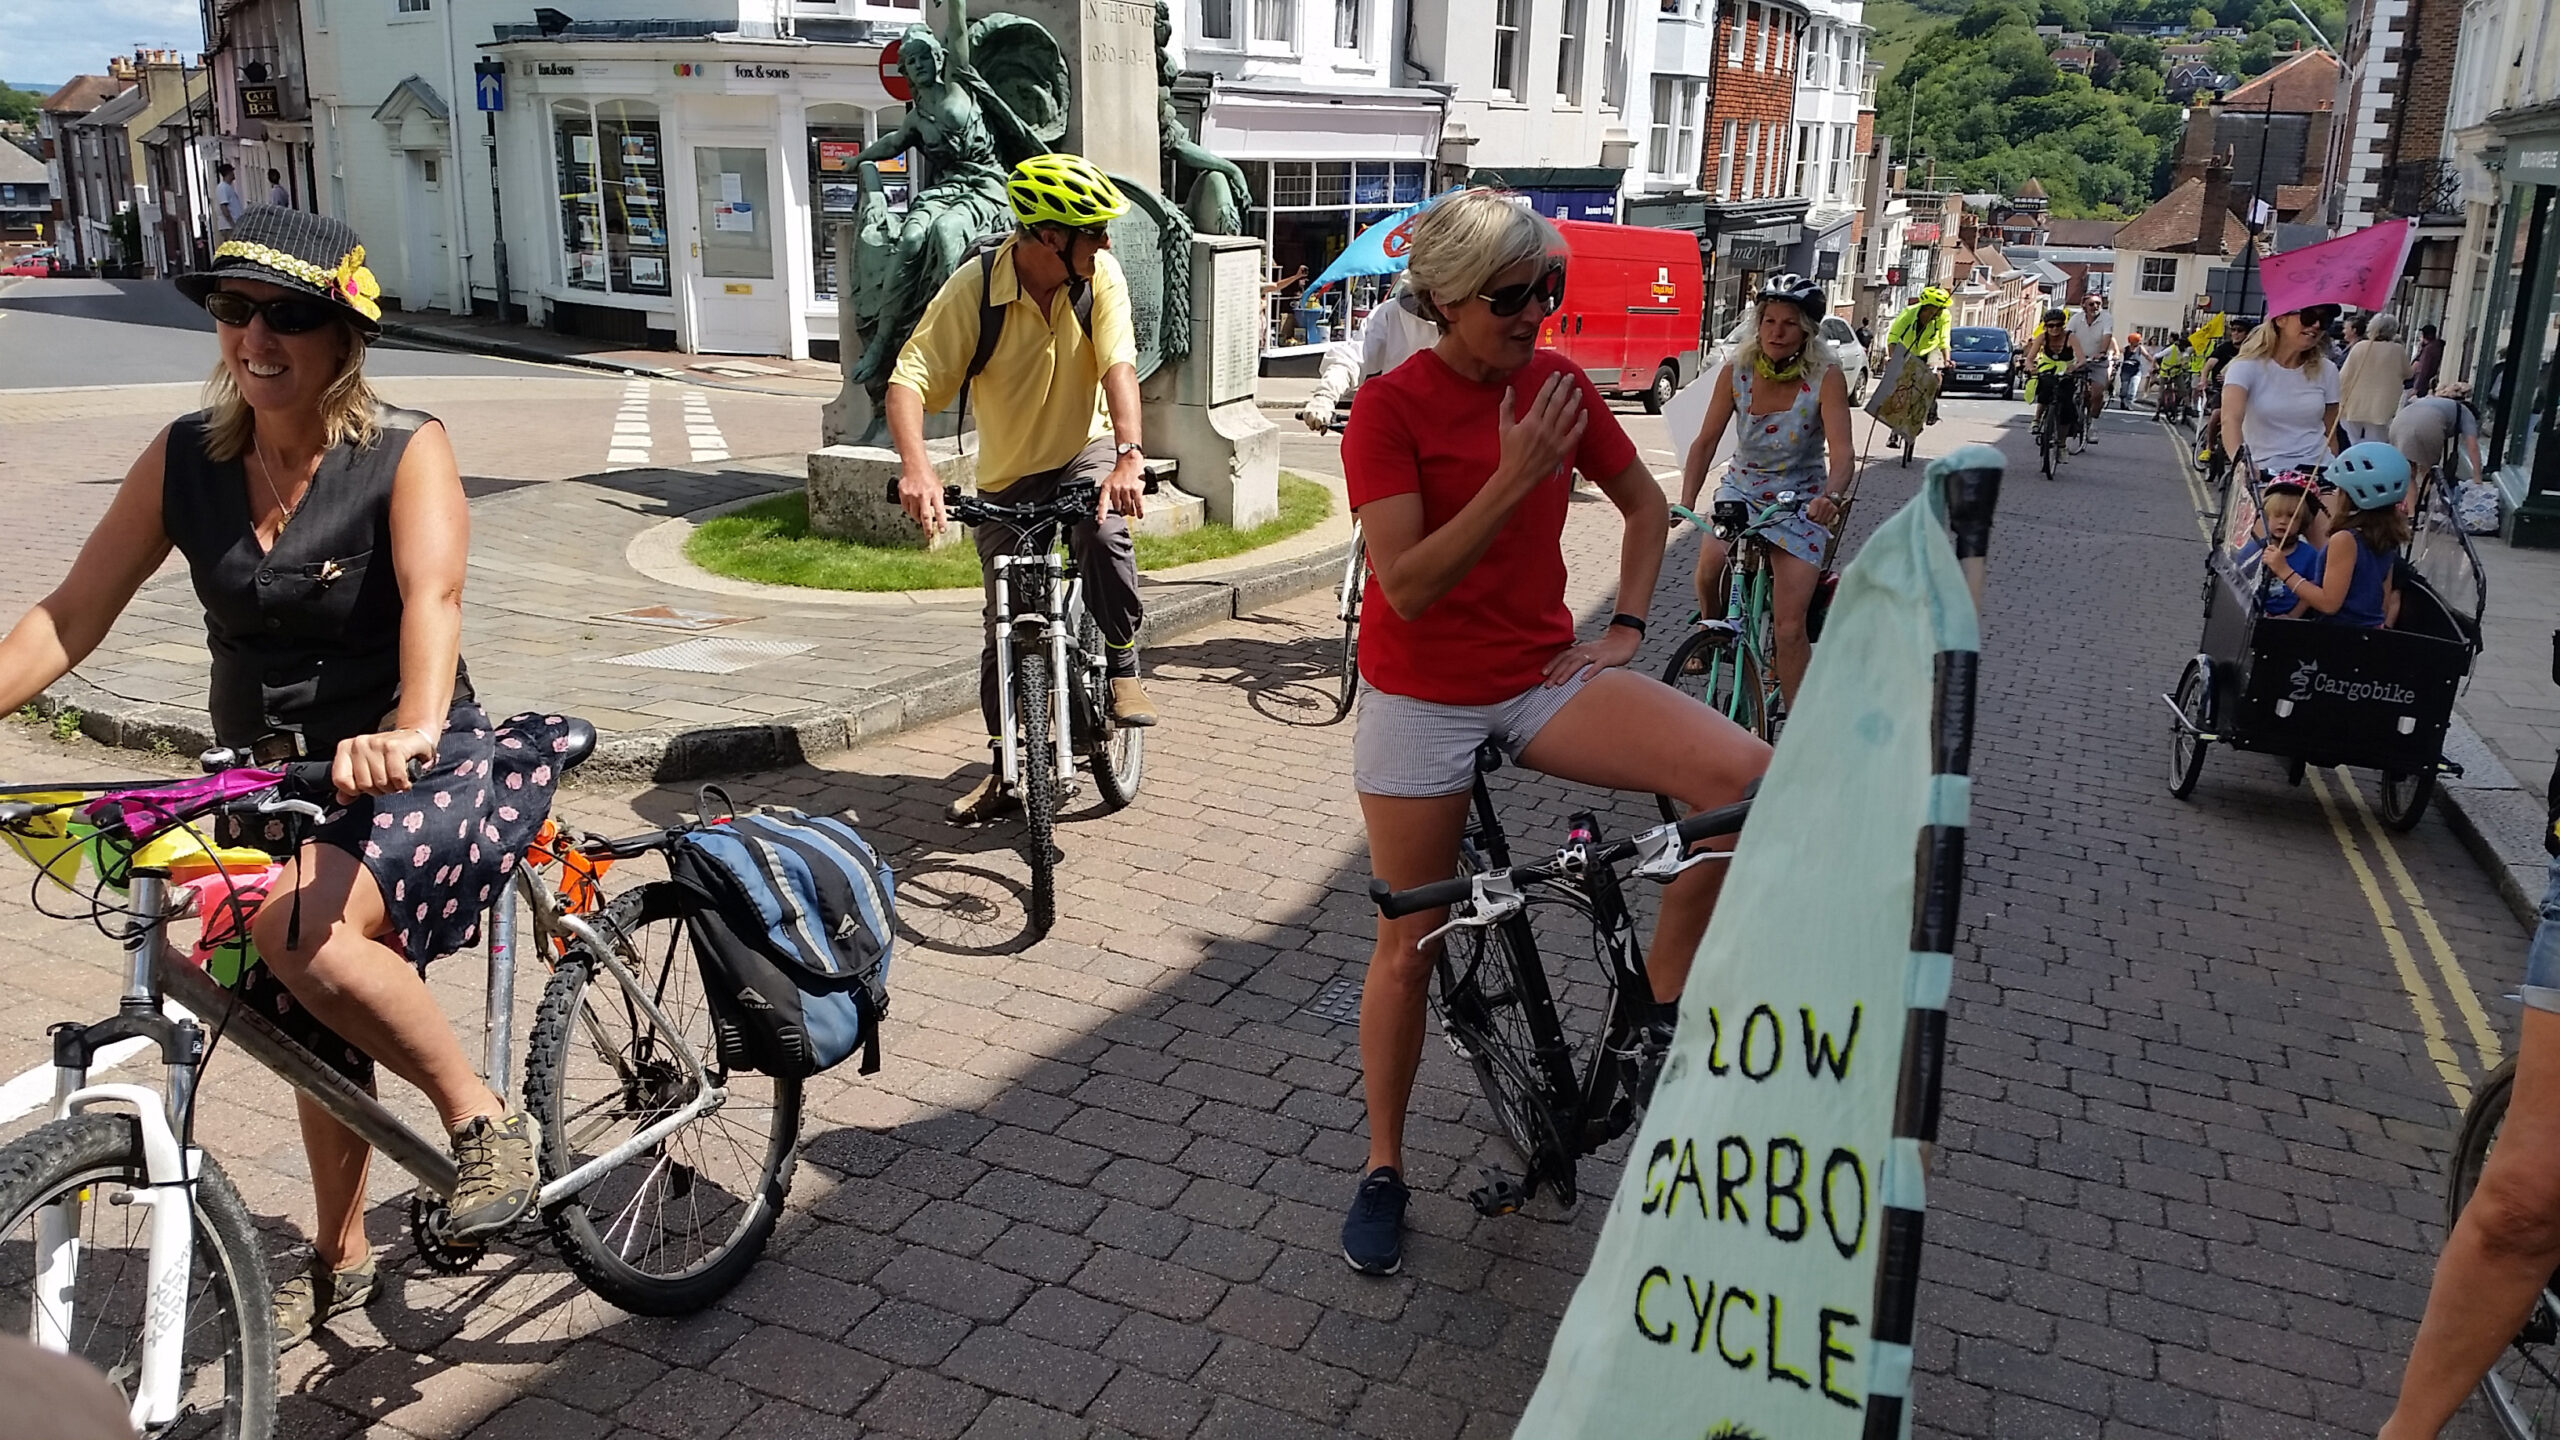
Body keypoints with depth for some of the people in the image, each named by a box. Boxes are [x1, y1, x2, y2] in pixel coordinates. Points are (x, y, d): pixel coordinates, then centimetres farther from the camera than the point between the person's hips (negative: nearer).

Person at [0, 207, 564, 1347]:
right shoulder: (184, 460, -1)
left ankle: (483, 1117, -12)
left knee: (304, 925, -34)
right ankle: (341, 1261, 39)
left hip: (419, 771, -5)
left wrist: (412, 729, -49)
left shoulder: (406, 453, -13)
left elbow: (432, 596, -31)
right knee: (319, 1031, 16)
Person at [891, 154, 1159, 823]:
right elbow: (909, 379, -26)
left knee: (1106, 534, -34)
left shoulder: (1098, 274, -17)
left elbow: (1118, 364, -28)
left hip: (1084, 450, 0)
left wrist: (1129, 456, -45)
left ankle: (1122, 670, -11)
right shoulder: (972, 289, -21)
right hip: (1007, 473, 0)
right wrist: (916, 464, -45)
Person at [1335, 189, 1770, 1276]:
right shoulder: (1389, 408, -13)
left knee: (1744, 771, -20)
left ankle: (1668, 1006, -1)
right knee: (1410, 942, 6)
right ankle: (1383, 1168, 28)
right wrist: (1515, 477, -29)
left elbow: (1646, 504, 15)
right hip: (1423, 701, -3)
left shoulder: (1558, 383, 1)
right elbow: (1406, 586, -23)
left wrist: (1626, 628, 4)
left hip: (1542, 679, 4)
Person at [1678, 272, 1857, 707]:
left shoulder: (1825, 378, -16)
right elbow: (1706, 441, -9)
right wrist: (1686, 503, -22)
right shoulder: (1737, 372, -9)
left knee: (1789, 624, -13)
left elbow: (1842, 451, -25)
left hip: (1801, 502, -2)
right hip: (1742, 489, 3)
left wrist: (1831, 496, -46)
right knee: (1709, 569, -26)